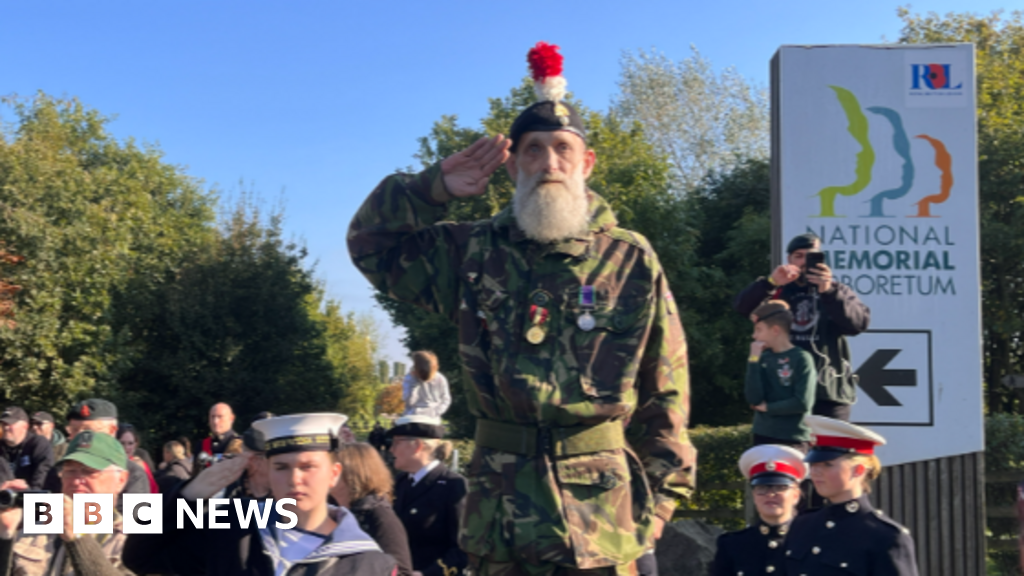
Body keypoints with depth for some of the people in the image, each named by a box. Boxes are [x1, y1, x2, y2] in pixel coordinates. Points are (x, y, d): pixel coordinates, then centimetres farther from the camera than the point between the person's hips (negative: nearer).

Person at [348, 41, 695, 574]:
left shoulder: (631, 262, 0)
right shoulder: (473, 253, 5)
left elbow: (665, 391, 2)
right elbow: (372, 242, 10)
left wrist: (661, 494, -1)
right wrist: (437, 187, -3)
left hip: (602, 520, -1)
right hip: (500, 518, 2)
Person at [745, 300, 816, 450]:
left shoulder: (801, 358, -7)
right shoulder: (763, 358, 6)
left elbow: (803, 403, -15)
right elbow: (753, 399, -4)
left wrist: (768, 407, -6)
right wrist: (753, 360, -8)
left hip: (794, 440, -5)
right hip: (762, 437, 5)